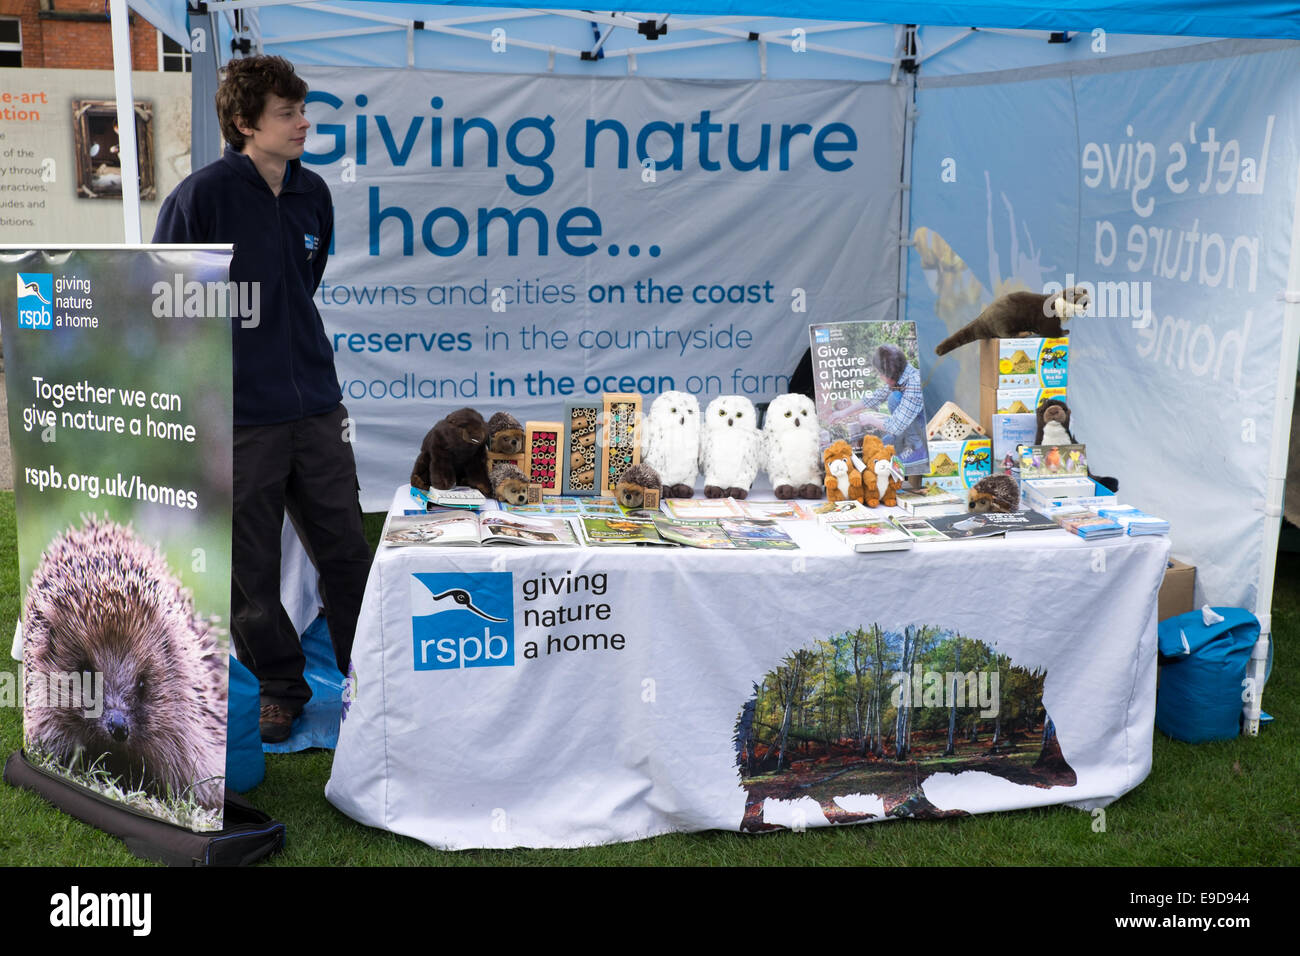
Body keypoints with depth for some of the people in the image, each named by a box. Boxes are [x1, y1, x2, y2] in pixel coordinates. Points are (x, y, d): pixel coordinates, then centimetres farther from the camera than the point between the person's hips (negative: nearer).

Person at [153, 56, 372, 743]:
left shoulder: (312, 194, 7)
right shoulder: (202, 197, -10)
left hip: (315, 406, 5)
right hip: (236, 416, -4)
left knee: (345, 551, 10)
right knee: (250, 569, 7)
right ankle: (279, 687, 26)